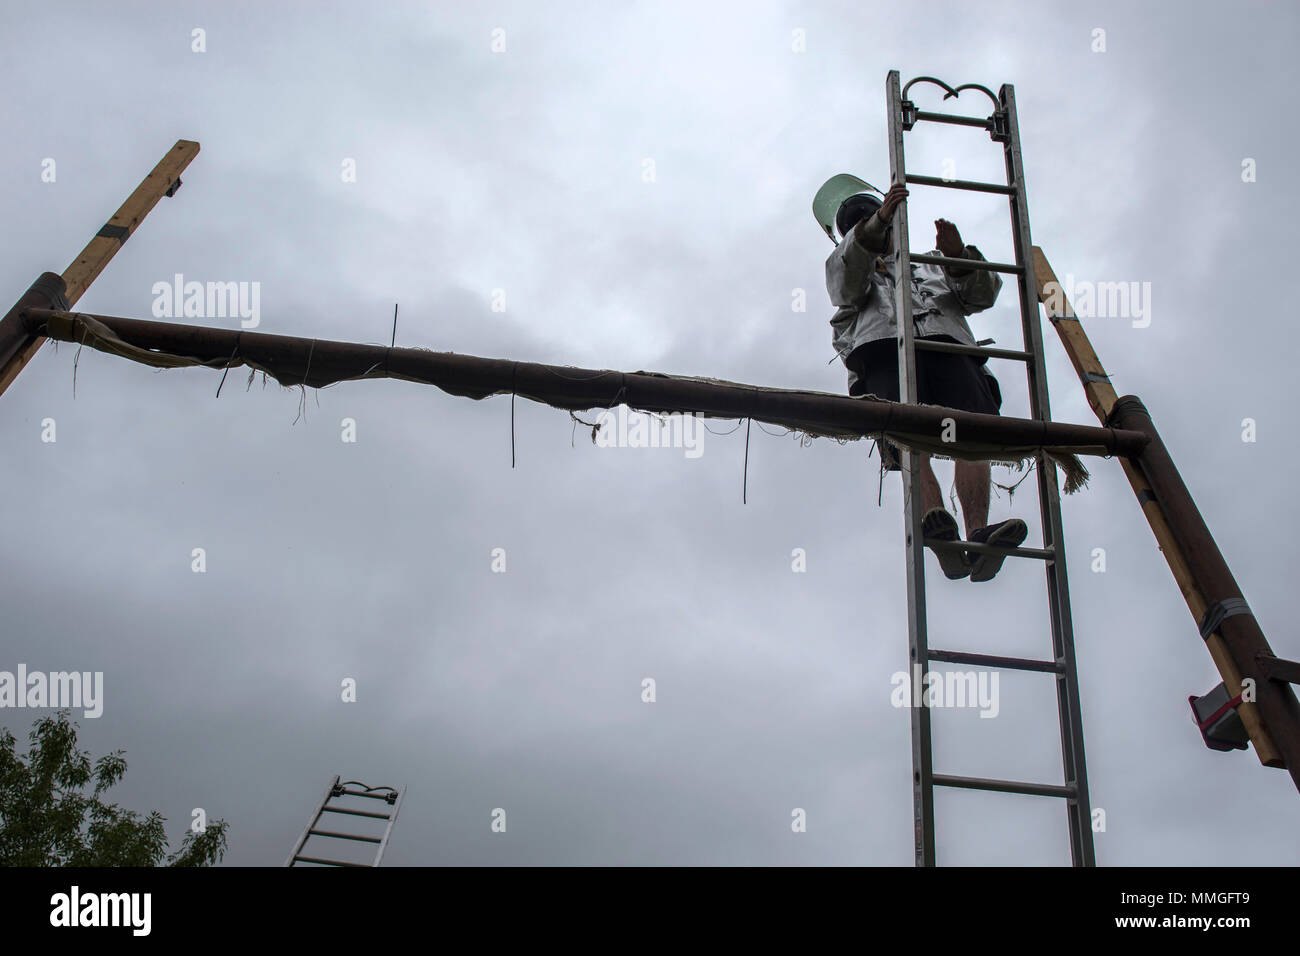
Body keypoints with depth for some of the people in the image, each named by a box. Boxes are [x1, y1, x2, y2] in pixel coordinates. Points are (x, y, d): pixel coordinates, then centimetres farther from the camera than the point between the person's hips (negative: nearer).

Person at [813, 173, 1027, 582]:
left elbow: (982, 294, 25)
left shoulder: (931, 269, 42)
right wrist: (877, 221, -6)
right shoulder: (847, 271, 36)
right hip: (884, 347, -2)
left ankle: (979, 538, -41)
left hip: (948, 348, 2)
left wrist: (958, 255, 5)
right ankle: (938, 532, -49)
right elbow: (848, 282, 8)